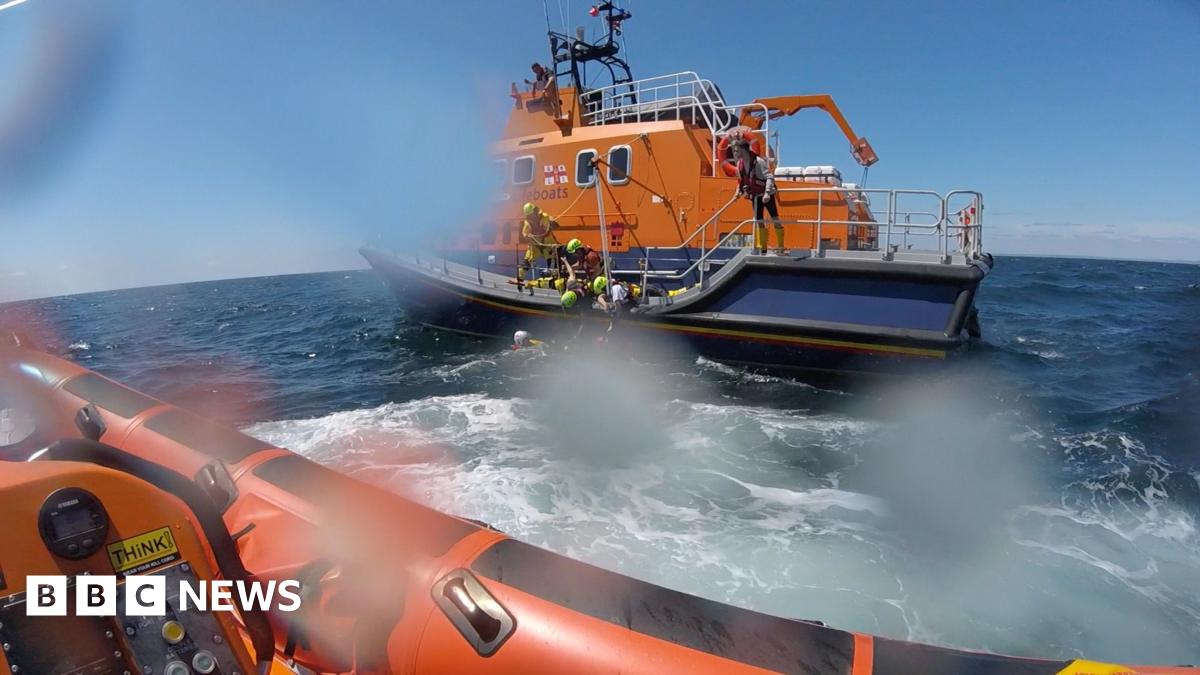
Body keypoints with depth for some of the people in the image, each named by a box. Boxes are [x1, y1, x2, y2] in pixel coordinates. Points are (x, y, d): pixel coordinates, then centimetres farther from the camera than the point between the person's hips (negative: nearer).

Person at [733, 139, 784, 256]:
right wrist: (740, 190, 4)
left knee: (775, 219, -2)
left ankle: (781, 248, 3)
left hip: (767, 194, -7)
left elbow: (770, 177, -25)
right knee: (758, 221, 8)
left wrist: (767, 192, -34)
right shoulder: (740, 163, -1)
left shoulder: (758, 161, -22)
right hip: (755, 195, 7)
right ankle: (762, 248, 14)